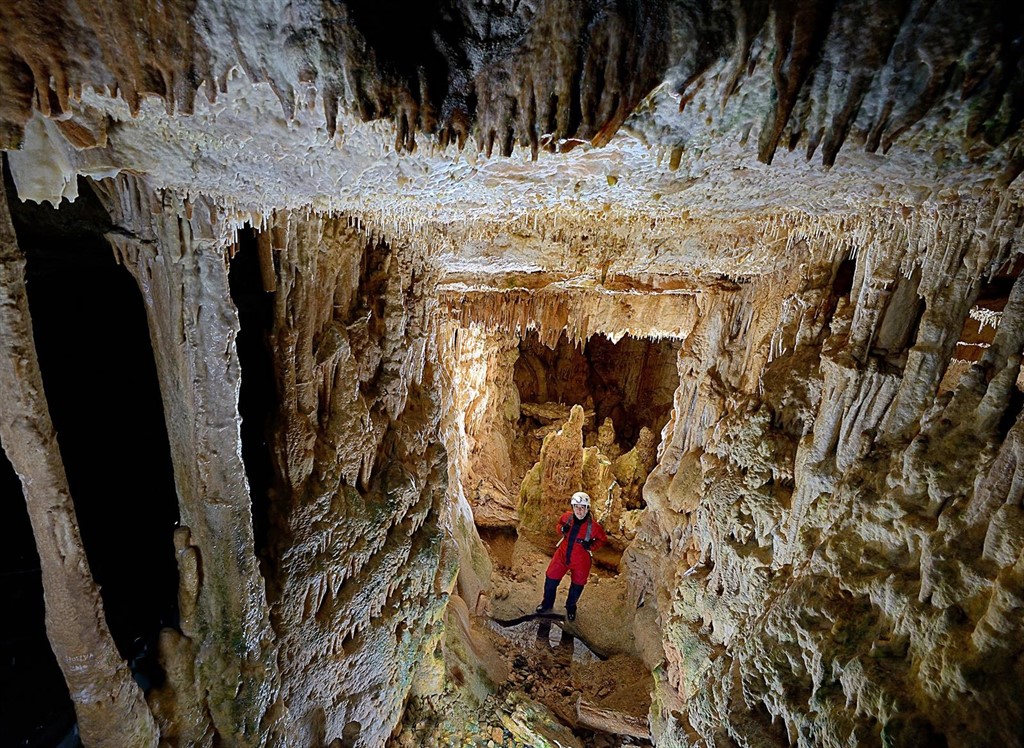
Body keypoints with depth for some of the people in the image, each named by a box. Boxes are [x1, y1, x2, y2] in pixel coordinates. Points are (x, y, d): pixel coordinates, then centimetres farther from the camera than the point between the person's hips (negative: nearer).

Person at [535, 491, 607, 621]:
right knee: (551, 579, 11)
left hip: (581, 561, -2)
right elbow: (559, 523, 8)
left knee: (577, 586, 18)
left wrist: (591, 546, -20)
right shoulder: (567, 517, -15)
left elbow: (603, 539, -5)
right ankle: (547, 603, 41)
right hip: (562, 555, 2)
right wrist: (562, 529, -14)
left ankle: (570, 607, 50)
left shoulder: (593, 526, -22)